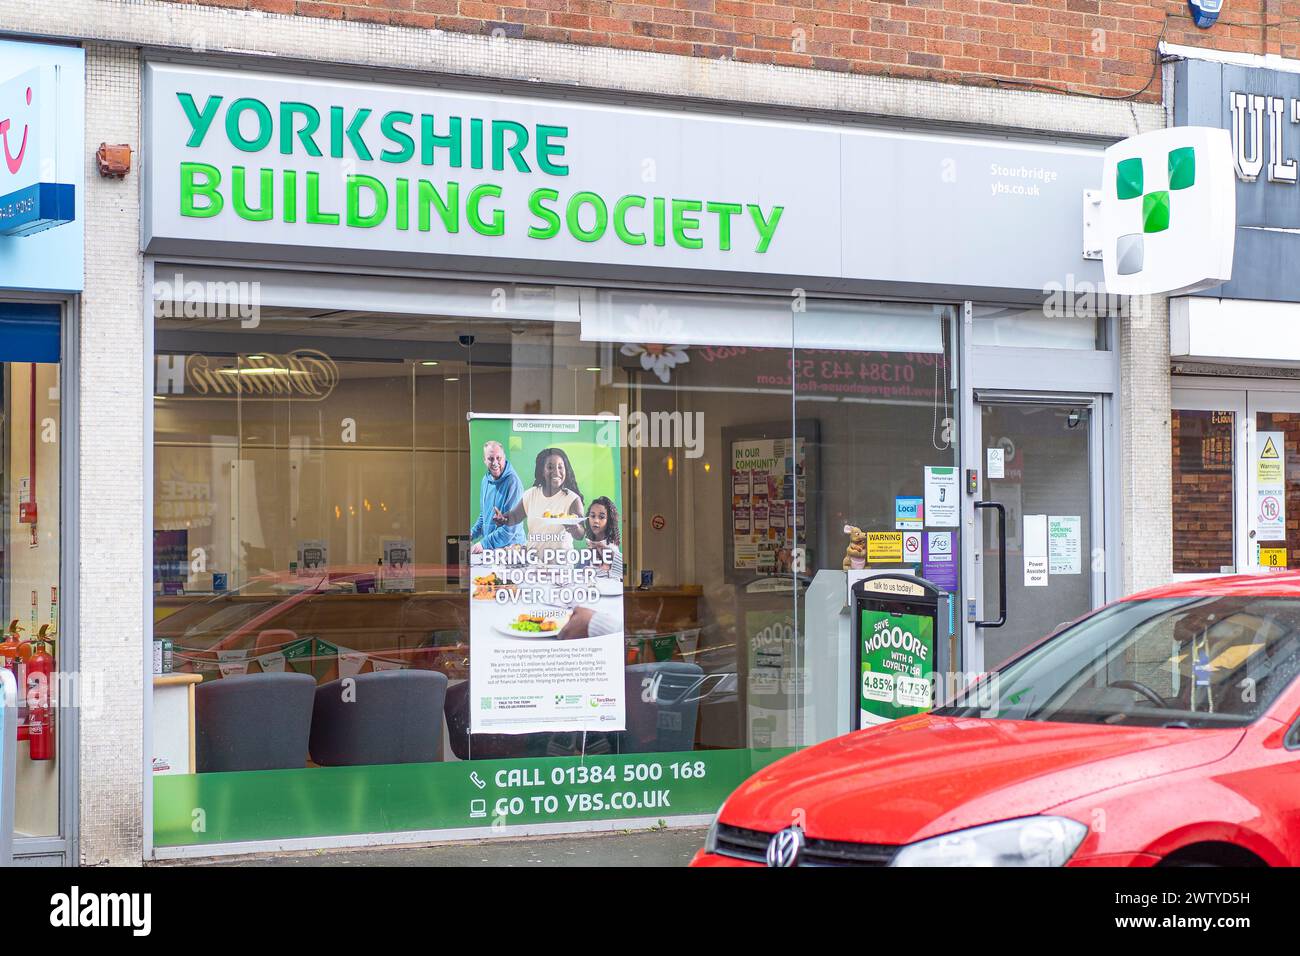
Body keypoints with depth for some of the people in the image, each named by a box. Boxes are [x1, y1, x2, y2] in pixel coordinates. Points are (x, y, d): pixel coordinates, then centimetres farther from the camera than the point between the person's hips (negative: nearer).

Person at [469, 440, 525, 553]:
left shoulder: (513, 483, -12)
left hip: (509, 547, -6)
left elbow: (511, 527, -16)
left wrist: (485, 544, -15)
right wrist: (472, 533, 10)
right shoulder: (486, 480, 12)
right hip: (489, 548, 6)